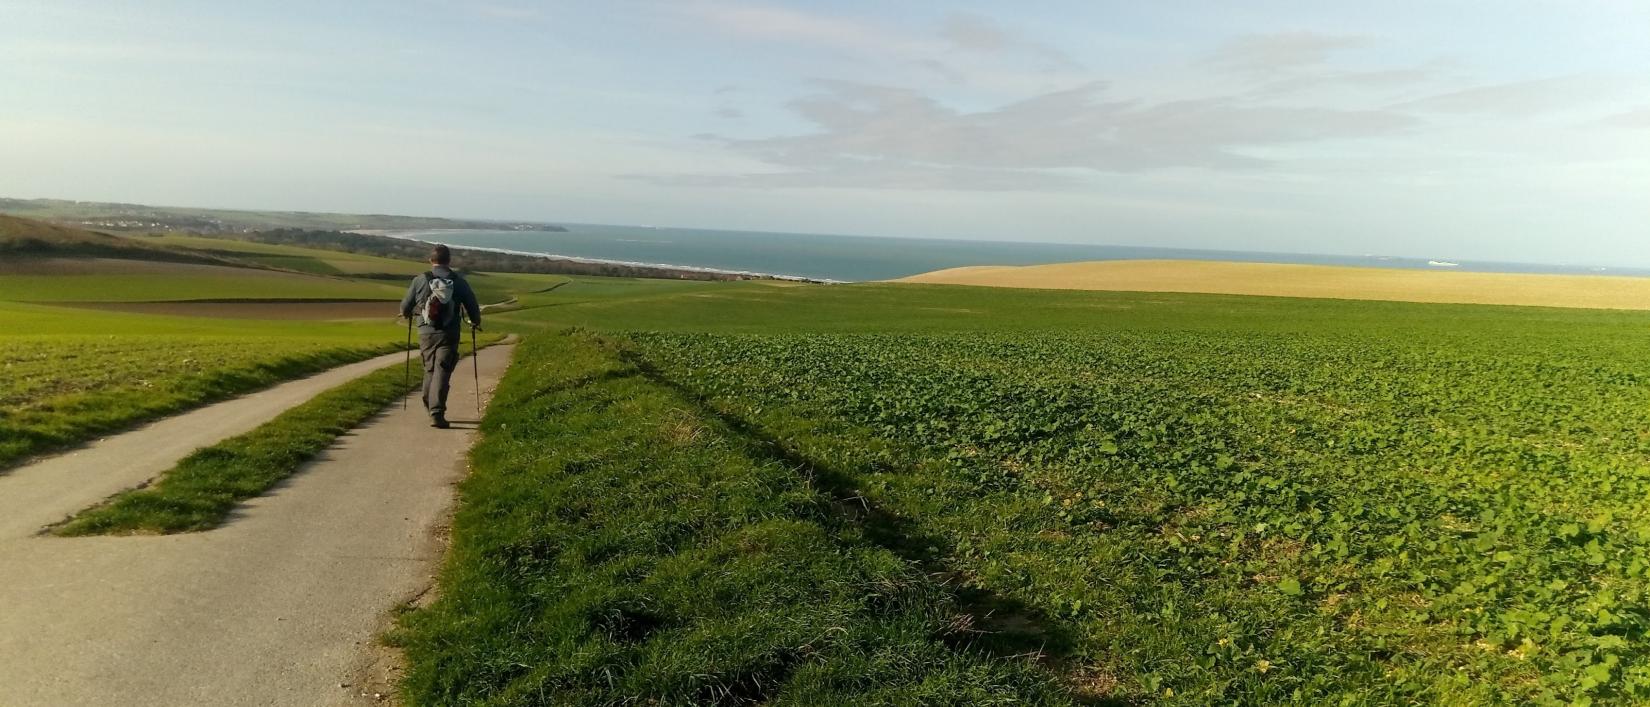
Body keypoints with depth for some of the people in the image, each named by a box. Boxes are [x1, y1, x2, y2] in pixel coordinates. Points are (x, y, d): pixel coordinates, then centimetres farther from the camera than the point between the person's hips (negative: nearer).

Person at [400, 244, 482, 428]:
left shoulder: (420, 280, 0)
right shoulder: (459, 283, -1)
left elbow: (405, 308, 7)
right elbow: (473, 308, 5)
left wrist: (409, 314, 32)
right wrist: (475, 322, 26)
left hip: (426, 333, 2)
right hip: (449, 335, -2)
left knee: (429, 370, 19)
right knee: (442, 372, -3)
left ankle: (429, 406, 29)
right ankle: (436, 413, -11)